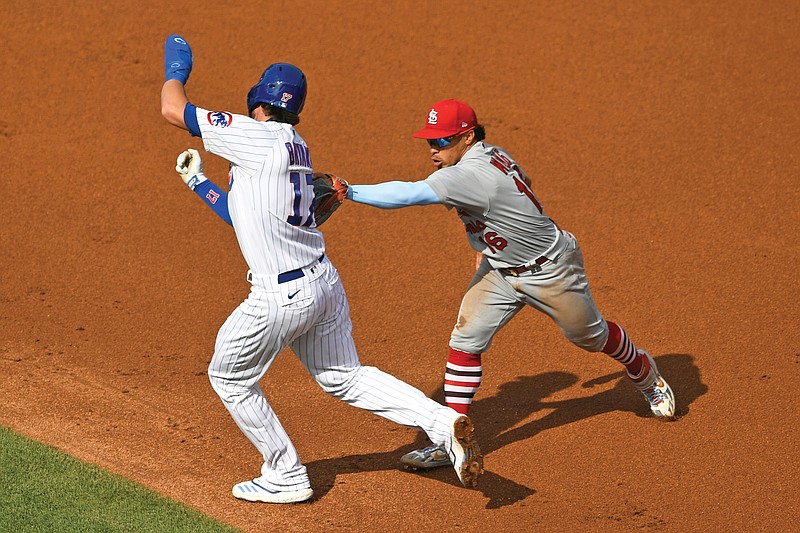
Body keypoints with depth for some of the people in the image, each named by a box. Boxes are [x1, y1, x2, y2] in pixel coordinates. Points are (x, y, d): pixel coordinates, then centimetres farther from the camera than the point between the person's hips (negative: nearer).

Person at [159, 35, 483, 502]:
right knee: (344, 378, 20)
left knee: (230, 377, 14)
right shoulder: (295, 149, 13)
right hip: (325, 284, 8)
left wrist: (177, 70, 7)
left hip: (282, 298, -8)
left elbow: (173, 110, -12)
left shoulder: (260, 137, -14)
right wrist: (198, 182, 29)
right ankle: (443, 422, 3)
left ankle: (286, 477, 20)